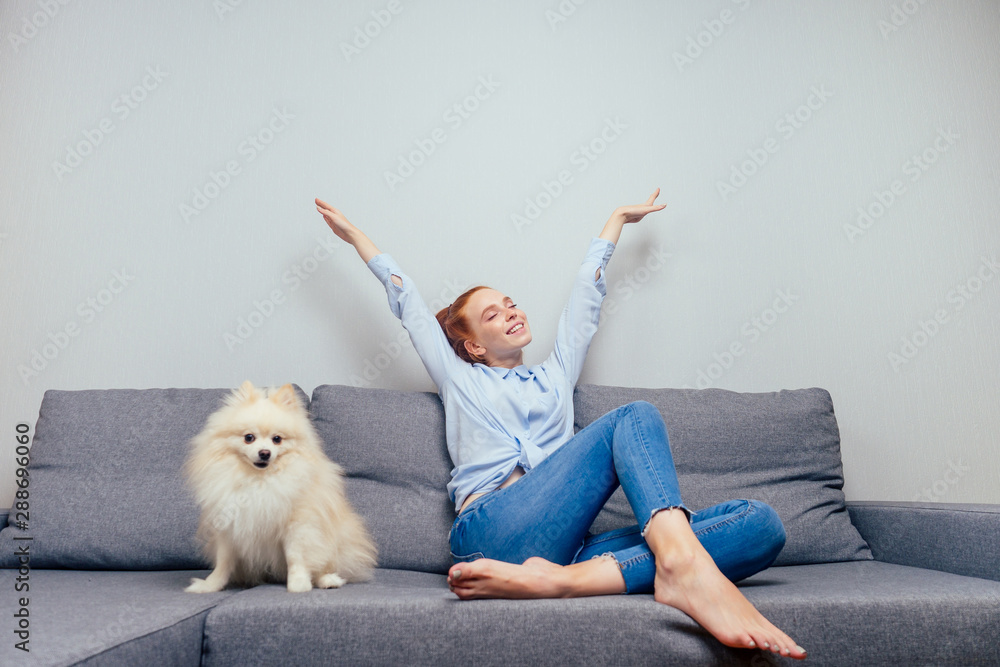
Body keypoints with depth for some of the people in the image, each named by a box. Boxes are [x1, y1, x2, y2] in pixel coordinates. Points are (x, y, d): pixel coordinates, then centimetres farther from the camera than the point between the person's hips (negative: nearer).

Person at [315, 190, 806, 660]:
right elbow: (407, 301, 32)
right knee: (634, 416, -20)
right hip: (492, 533, -4)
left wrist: (618, 218, 54)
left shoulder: (556, 375, 33)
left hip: (567, 544, 5)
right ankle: (683, 567, -44)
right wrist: (354, 235, 42)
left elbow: (587, 291, 42)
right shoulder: (461, 380, 24)